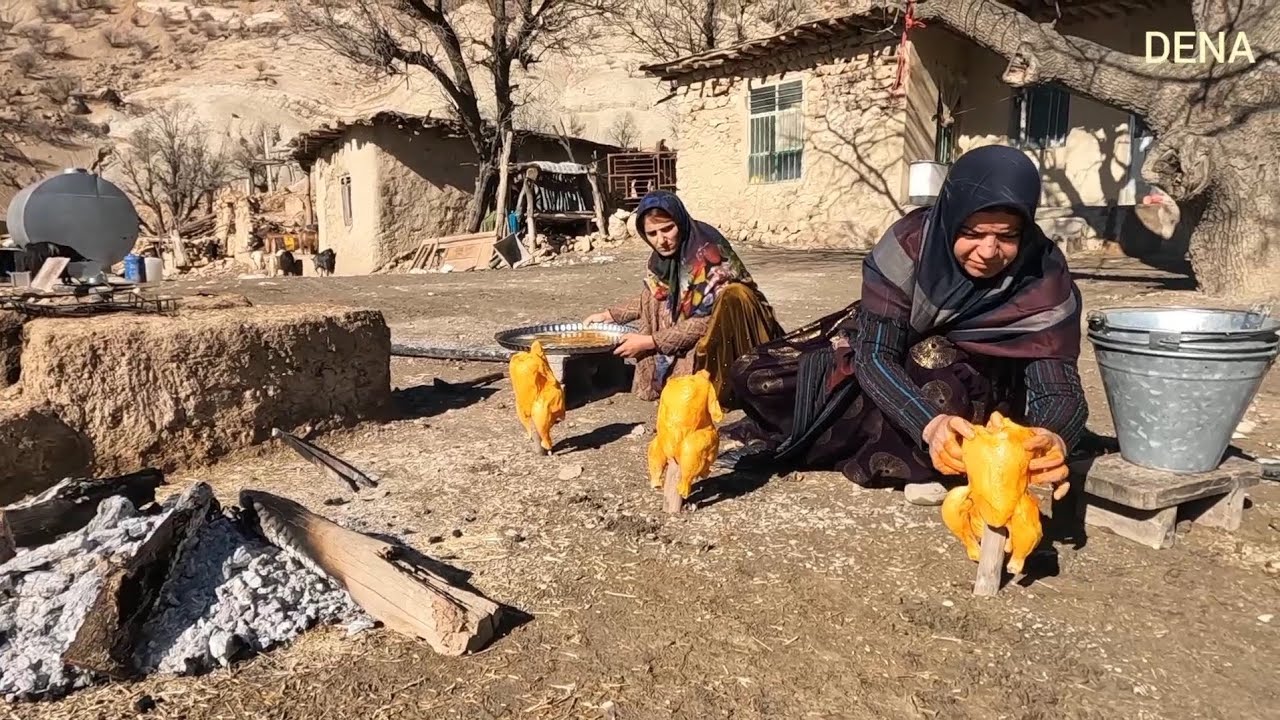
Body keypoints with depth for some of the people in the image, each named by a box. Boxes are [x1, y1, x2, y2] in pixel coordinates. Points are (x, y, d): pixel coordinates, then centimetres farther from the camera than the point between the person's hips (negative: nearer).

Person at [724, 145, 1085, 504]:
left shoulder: (1046, 282, -26)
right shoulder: (910, 242, -29)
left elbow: (1059, 386, -29)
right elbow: (874, 355, -32)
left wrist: (1053, 439, -54)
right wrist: (931, 424, -50)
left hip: (980, 389, -1)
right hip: (887, 379, 1)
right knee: (754, 376, -15)